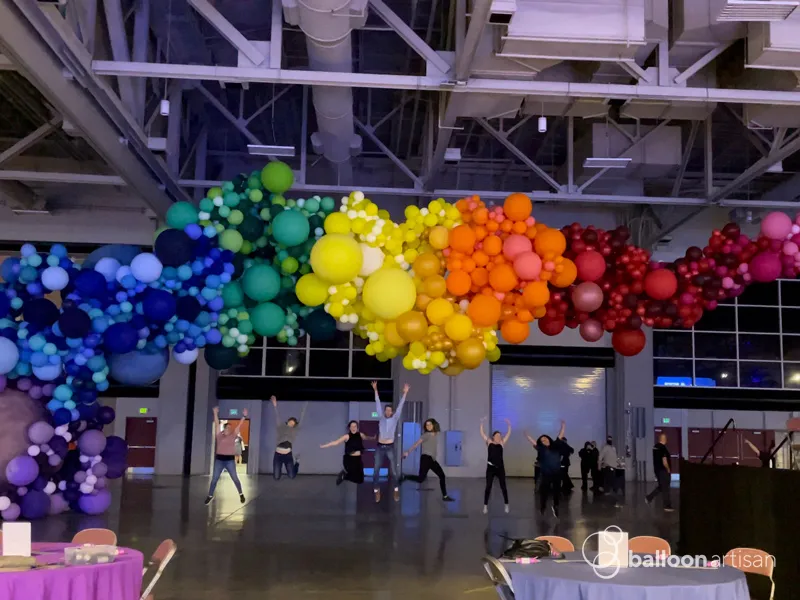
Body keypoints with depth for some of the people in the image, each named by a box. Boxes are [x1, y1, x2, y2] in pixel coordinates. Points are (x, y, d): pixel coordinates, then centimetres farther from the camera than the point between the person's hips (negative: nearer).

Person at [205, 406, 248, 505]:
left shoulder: (233, 435, 2)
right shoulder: (219, 435, 3)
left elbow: (239, 426, -3)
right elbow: (217, 424, 0)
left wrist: (244, 416, -9)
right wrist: (215, 413, -6)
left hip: (230, 460, -1)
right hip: (219, 459, 1)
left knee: (235, 478, 4)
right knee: (214, 479, 3)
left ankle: (241, 494, 17)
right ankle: (210, 496, 15)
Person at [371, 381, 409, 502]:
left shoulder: (395, 418, 3)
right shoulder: (381, 418, 6)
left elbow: (400, 406, -3)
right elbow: (378, 404, 4)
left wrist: (405, 393, -10)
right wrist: (375, 390, 0)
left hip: (390, 447, -1)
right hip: (379, 447, 1)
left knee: (393, 470, 2)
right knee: (376, 470, -1)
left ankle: (396, 490, 18)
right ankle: (376, 491, 9)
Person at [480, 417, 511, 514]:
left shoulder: (501, 444, 8)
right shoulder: (489, 443, 4)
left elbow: (508, 434, 6)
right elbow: (482, 433, 0)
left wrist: (509, 425, -2)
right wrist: (482, 424, -8)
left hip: (500, 468, 2)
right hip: (490, 468, -2)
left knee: (503, 487, 8)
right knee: (488, 487, 0)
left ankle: (506, 505, 20)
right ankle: (485, 506, 8)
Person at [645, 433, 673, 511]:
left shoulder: (655, 447, 6)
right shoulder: (663, 448, -21)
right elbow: (664, 462, -23)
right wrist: (668, 470, -8)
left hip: (657, 470, 8)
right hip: (663, 471, -8)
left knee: (660, 487, 20)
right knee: (665, 489, 1)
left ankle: (649, 498, 18)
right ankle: (667, 506, 8)